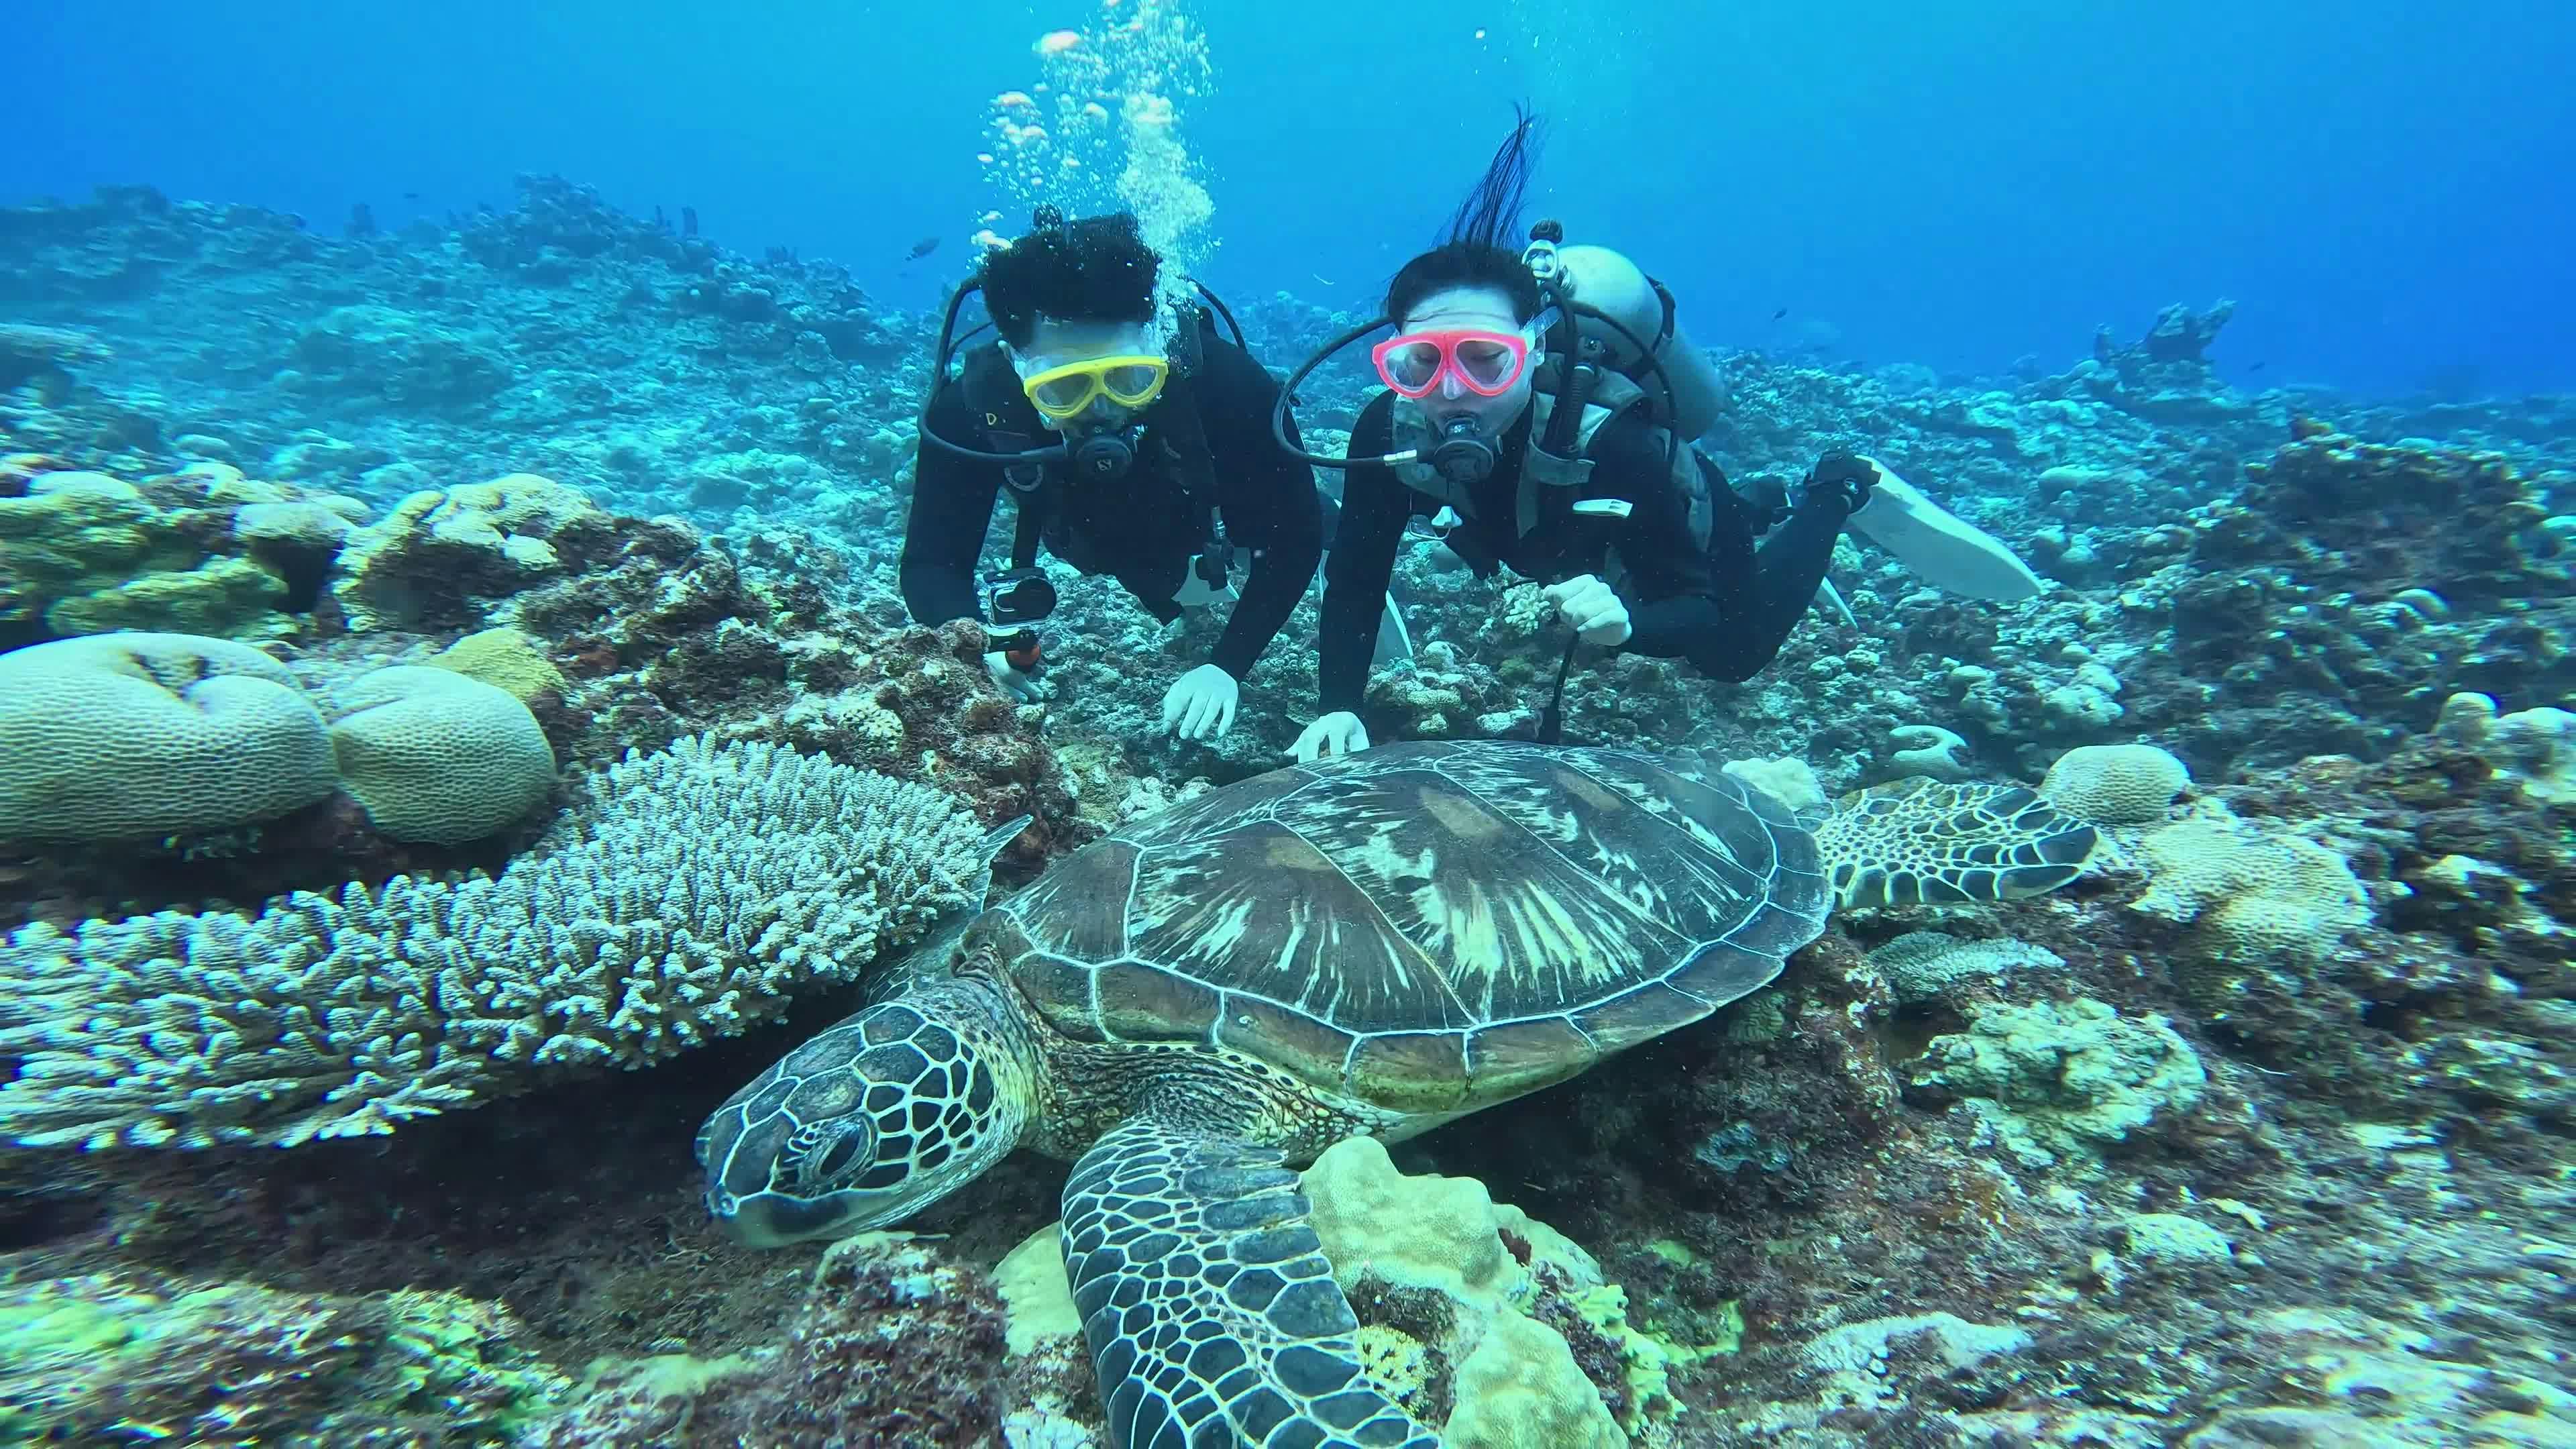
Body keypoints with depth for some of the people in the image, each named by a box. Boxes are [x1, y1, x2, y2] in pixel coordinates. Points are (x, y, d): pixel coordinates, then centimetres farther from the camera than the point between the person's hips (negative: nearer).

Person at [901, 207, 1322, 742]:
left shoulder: (1220, 379, -42)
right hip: (1100, 550, 1)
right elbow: (930, 567, -35)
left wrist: (1228, 665, -50)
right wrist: (986, 643, -58)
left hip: (1225, 525, 0)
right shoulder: (972, 406, -38)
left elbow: (1293, 536, -37)